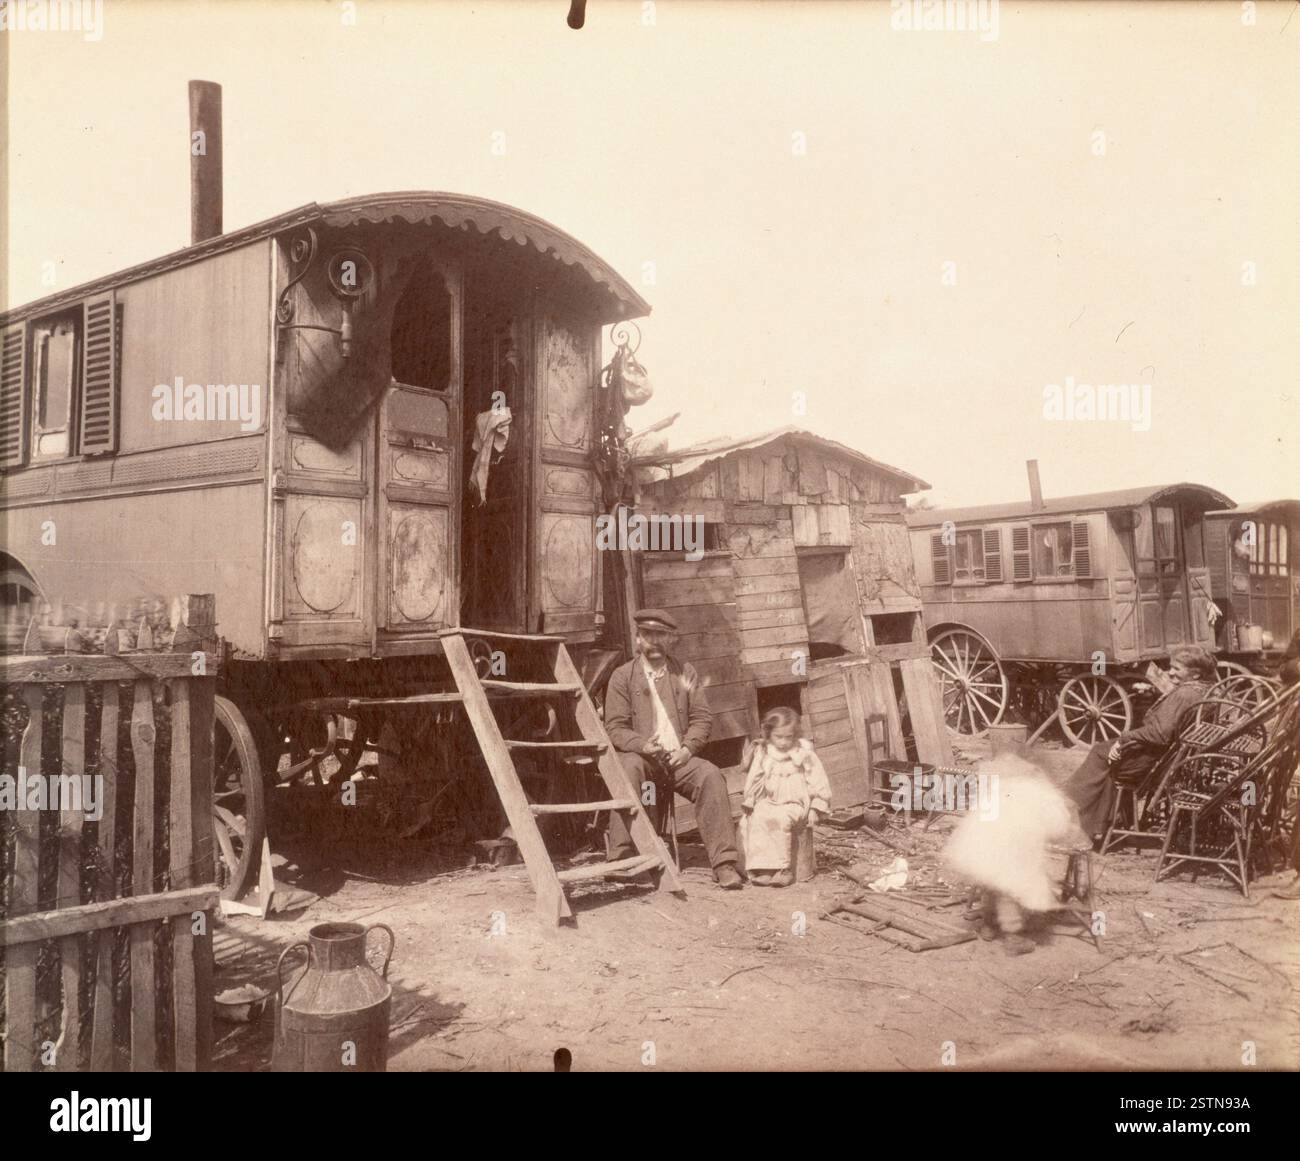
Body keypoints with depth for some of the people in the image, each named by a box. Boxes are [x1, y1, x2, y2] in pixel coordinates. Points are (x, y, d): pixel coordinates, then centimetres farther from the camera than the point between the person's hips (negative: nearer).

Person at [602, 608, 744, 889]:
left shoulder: (685, 672, 15)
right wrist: (642, 745, -20)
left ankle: (724, 863, -23)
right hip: (641, 755, -2)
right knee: (627, 771, -36)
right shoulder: (622, 676, 6)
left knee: (711, 775, -27)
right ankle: (621, 860, -32)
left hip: (679, 757, 2)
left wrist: (688, 748, -9)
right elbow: (614, 727, 0)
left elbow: (702, 717, 10)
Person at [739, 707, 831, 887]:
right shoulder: (762, 753, 9)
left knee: (778, 819, -34)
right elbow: (754, 780, 13)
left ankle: (783, 868, -28)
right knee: (748, 821, -21)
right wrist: (749, 802, 2)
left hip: (795, 803, -4)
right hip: (769, 802, 4)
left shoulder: (804, 753, 0)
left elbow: (818, 782, 1)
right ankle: (759, 867, -21)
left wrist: (814, 809, -4)